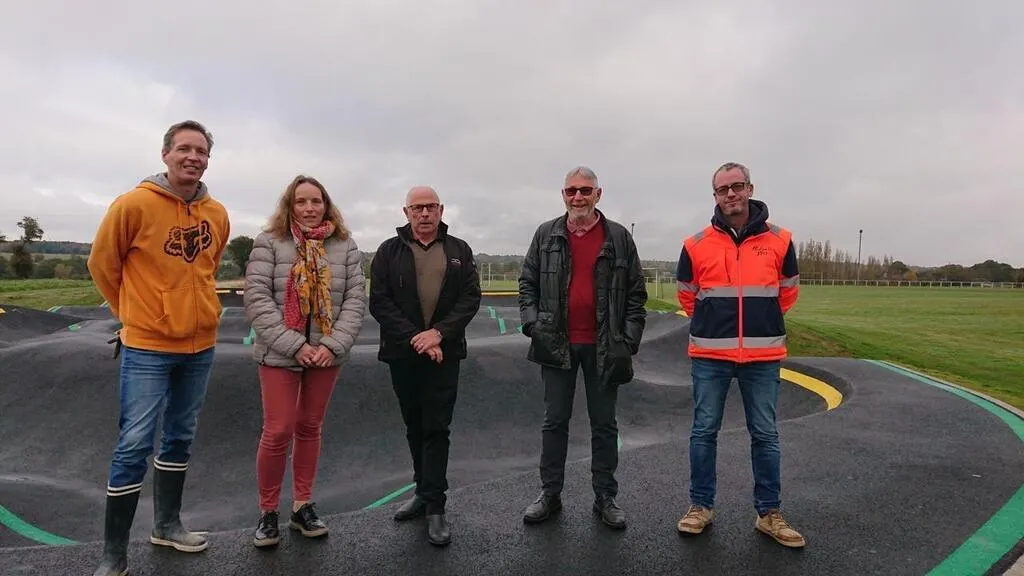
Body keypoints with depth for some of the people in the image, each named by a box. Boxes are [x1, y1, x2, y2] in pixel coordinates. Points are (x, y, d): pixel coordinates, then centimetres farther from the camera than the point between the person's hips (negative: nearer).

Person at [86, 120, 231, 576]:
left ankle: (167, 524, 32)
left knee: (180, 437, 15)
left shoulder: (217, 214, 2)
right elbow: (102, 263, -2)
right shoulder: (134, 204, -13)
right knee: (134, 445, -2)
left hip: (200, 345, 5)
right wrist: (132, 314, 6)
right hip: (147, 346, -5)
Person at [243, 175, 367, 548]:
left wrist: (332, 345, -12)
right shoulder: (269, 243, -4)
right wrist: (295, 346, -17)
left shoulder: (345, 246, 3)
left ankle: (303, 506, 26)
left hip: (327, 354, 3)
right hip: (280, 353, -2)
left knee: (310, 428, 13)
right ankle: (267, 512, 19)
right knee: (278, 432, 0)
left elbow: (356, 299, -1)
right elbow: (256, 298, -11)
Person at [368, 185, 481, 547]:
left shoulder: (460, 251, 6)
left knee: (437, 428, -3)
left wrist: (439, 332, -15)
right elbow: (379, 302, -5)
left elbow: (470, 298, -1)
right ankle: (423, 491, 29)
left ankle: (435, 507, 4)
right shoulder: (389, 251, 3)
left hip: (444, 353, -1)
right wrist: (415, 339, -14)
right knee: (414, 428, 14)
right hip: (402, 354, 1)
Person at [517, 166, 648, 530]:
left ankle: (605, 497, 23)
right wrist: (532, 323, -6)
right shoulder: (546, 235, 4)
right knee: (554, 421, 10)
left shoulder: (619, 237, 1)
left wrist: (630, 339, -5)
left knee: (604, 424, 10)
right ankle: (550, 493, 24)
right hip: (557, 345, 1)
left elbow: (636, 294, 2)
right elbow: (527, 283, 8)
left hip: (603, 347, -1)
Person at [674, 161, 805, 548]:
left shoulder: (779, 241, 0)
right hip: (709, 356, 0)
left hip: (763, 357, 1)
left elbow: (788, 293, 15)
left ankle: (769, 513, 24)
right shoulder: (696, 245, -2)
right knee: (704, 431, 7)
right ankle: (701, 506, 22)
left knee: (765, 435, 10)